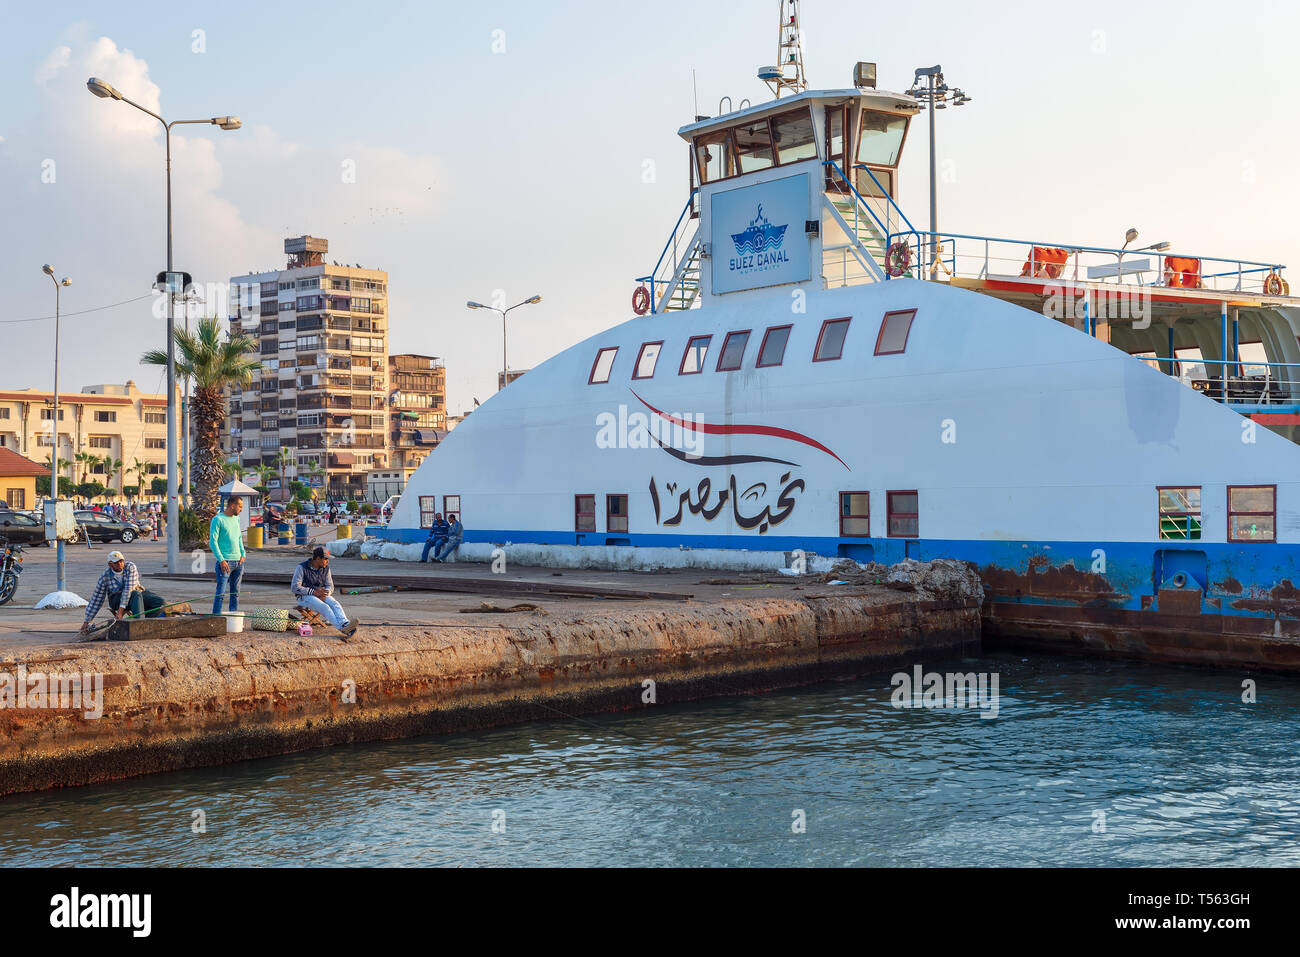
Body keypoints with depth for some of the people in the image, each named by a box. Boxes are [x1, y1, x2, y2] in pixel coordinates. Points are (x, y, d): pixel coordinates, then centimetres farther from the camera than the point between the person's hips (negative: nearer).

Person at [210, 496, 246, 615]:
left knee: (235, 592, 9)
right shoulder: (218, 519, -8)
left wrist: (242, 554, 12)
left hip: (238, 561, 7)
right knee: (220, 592, -8)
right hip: (225, 562, -7)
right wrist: (221, 560, -18)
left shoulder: (236, 518, 15)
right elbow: (213, 542, -12)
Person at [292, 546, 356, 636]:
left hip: (321, 594, 5)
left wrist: (324, 594, -19)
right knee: (324, 607, -34)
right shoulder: (302, 568, -11)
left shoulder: (326, 569, 4)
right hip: (305, 596, -5)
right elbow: (295, 587, -16)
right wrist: (314, 592, -24)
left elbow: (330, 587, 5)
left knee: (334, 604, -28)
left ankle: (345, 624, -51)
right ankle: (342, 628, -50)